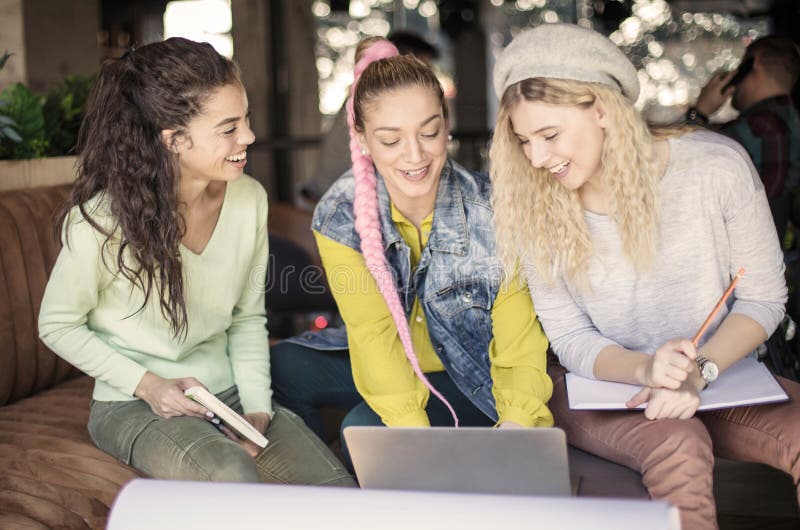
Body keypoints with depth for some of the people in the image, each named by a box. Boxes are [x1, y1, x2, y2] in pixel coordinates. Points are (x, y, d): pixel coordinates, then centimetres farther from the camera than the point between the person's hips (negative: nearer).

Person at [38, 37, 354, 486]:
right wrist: (147, 384, -15)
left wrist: (257, 407, -5)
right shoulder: (102, 219, -19)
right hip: (134, 406, -4)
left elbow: (249, 317, 6)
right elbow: (58, 324, -5)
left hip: (227, 393, 4)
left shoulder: (250, 199, -5)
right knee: (233, 476, -33)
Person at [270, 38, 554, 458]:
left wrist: (515, 426, -40)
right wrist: (416, 437, -36)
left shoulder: (491, 214, -22)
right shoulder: (340, 217, -17)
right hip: (390, 367, 3)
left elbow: (520, 351, -21)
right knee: (282, 369, -22)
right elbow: (373, 334, -22)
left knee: (364, 427, -29)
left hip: (473, 377, -3)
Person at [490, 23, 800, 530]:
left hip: (717, 375, 1)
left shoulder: (717, 165, -14)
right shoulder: (533, 206, -10)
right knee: (675, 445, -33)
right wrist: (644, 369, -26)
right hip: (597, 386, 0)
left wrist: (699, 372, -22)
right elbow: (570, 340, -5)